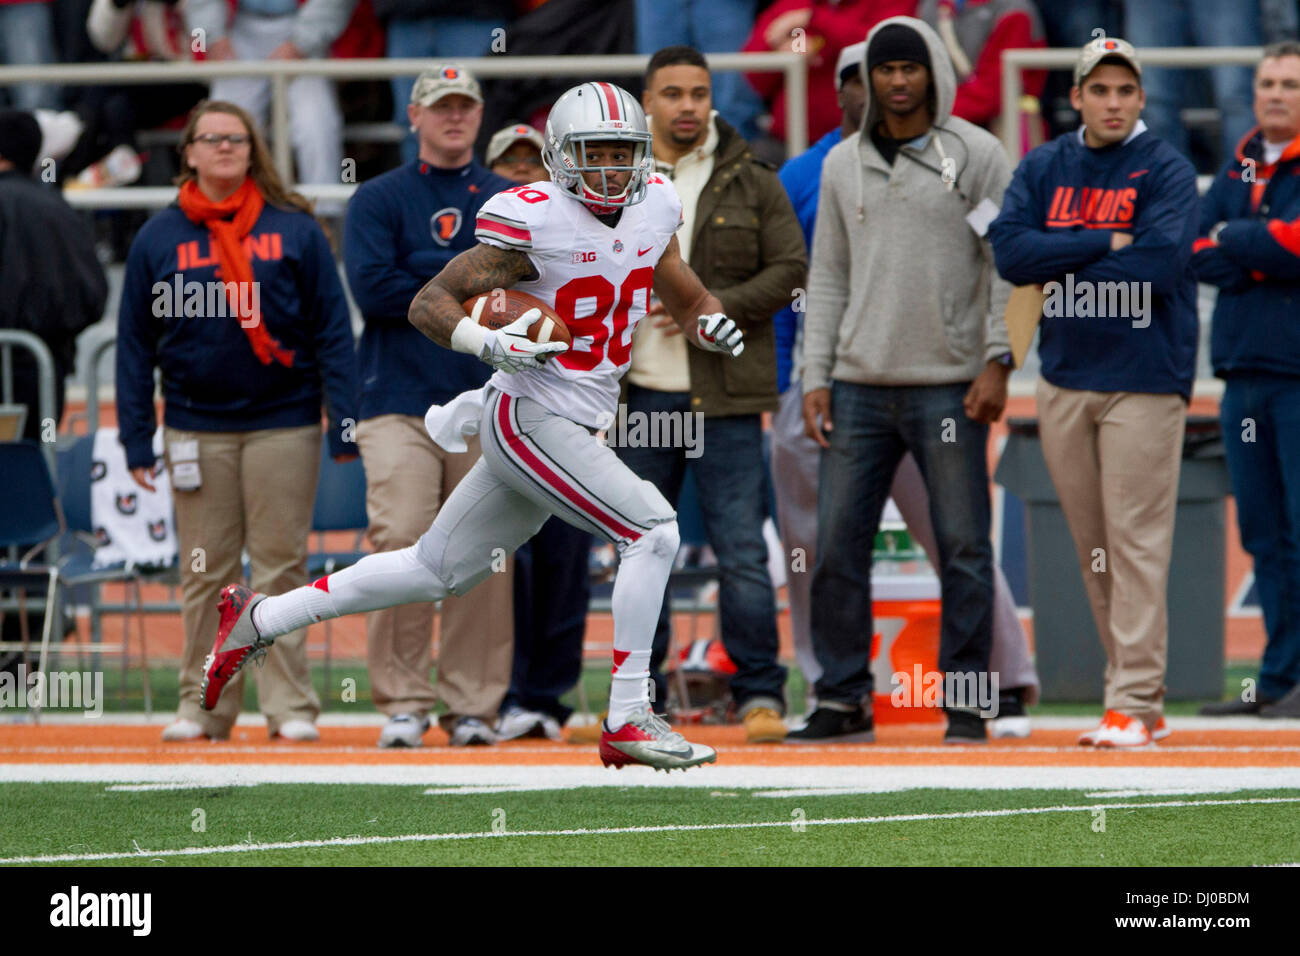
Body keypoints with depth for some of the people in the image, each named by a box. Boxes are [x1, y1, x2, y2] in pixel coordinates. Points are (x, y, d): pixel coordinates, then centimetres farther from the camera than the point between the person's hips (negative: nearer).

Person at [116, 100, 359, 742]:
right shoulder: (158, 240, 7)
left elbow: (332, 328, 3)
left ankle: (290, 706, 3)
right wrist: (137, 441, 2)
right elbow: (135, 345, 9)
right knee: (205, 573, 4)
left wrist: (345, 423, -4)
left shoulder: (294, 230, 3)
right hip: (197, 431, 1)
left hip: (284, 424, -1)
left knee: (281, 568, -1)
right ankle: (202, 705, 10)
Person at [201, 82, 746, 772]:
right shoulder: (534, 221, -16)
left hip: (577, 428, 8)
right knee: (652, 530, -19)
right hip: (530, 420, -8)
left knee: (439, 570, 15)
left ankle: (262, 619, 28)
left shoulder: (654, 209, 6)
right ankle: (627, 720, -14)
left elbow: (688, 302, 20)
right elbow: (429, 304, -14)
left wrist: (715, 327, -4)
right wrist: (491, 343, -32)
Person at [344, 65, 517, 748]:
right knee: (400, 545, -13)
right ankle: (402, 702, -8)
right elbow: (372, 288, -7)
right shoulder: (378, 199, 8)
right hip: (401, 404, -2)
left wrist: (428, 273, -7)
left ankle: (473, 704, 4)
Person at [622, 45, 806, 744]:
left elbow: (789, 270, 0)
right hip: (639, 396, 2)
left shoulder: (751, 185, 5)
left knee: (742, 549, -6)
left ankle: (760, 693, -1)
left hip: (724, 397, -2)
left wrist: (712, 308, -12)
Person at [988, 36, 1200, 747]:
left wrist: (1061, 266, -7)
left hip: (1143, 379, -5)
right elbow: (1011, 252, -4)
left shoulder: (1166, 171, -2)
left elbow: (1159, 263, -16)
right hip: (1064, 380, 5)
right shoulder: (1042, 169, 11)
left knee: (1137, 542, -9)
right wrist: (1106, 243, -12)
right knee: (1093, 547, 7)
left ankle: (1135, 706, -10)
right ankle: (1134, 695, 14)